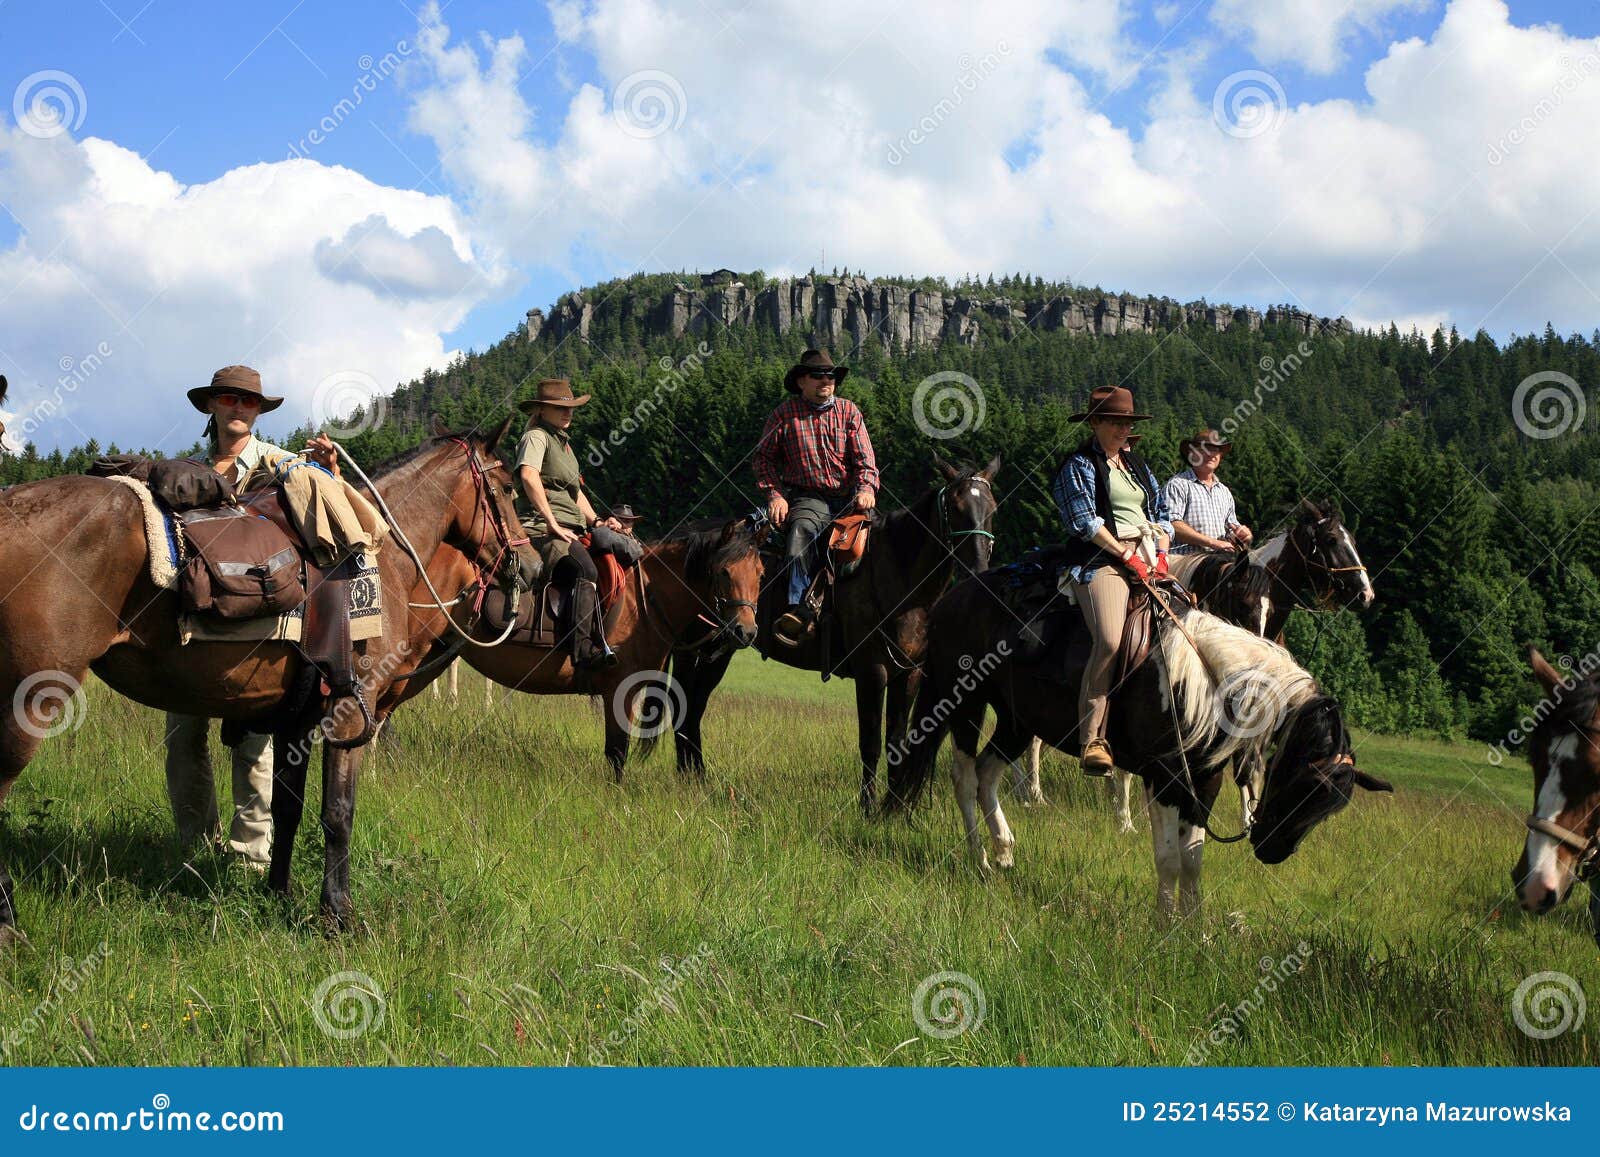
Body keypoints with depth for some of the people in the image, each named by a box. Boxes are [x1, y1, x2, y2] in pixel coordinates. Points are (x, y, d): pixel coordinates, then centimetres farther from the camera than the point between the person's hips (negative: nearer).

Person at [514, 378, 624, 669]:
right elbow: (529, 475, -22)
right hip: (543, 530, -10)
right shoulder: (536, 436, -2)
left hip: (571, 530, 10)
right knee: (586, 571, -32)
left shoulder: (563, 441, 28)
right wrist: (554, 525, -25)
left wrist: (596, 522, 17)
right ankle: (585, 649, -41)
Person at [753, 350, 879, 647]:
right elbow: (764, 457, 11)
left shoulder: (849, 411, 10)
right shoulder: (784, 415, 5)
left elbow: (864, 458, 6)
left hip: (848, 497, 3)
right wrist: (774, 494, -3)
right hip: (808, 497, -3)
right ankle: (800, 610, -47)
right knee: (802, 532, -34)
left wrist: (867, 488, -13)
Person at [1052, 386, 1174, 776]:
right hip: (1103, 561, -7)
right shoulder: (1079, 466, 3)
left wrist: (1162, 554, 4)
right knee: (1110, 640, -28)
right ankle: (1092, 740, -27)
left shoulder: (1136, 464, 24)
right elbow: (1086, 521, -7)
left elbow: (1162, 513, 23)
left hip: (1149, 558, 7)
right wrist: (1128, 557, -12)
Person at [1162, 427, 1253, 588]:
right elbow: (1172, 525, -11)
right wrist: (1212, 542, -15)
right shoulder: (1178, 484, 2)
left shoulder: (1224, 491, 26)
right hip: (1185, 556, -7)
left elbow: (1232, 529, 32)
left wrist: (1243, 534, 6)